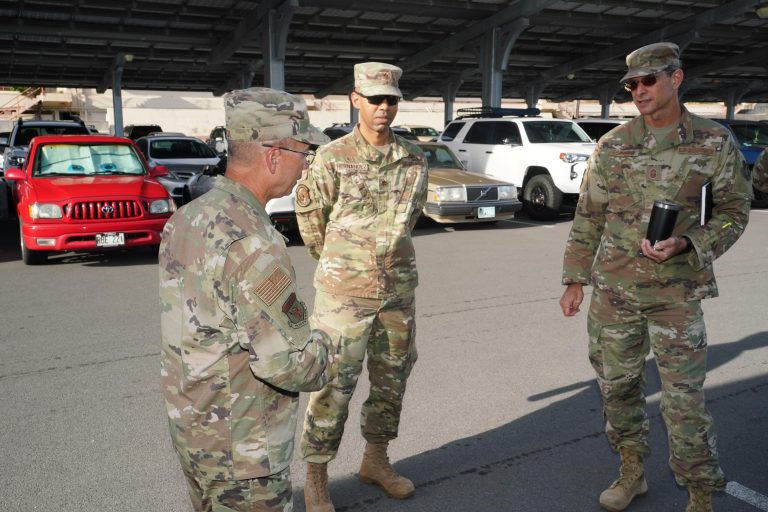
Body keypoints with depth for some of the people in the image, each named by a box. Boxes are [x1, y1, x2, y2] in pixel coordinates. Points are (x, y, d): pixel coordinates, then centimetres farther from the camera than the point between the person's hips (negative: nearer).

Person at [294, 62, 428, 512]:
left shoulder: (414, 159, 2)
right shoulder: (332, 158, -10)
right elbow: (309, 212, 3)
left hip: (398, 287, 5)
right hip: (344, 289, -4)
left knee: (392, 378, 15)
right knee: (334, 383, 0)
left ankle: (376, 459, 35)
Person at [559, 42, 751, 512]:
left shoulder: (714, 143, -3)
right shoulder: (612, 146, 2)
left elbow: (734, 212, 3)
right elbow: (588, 218, 7)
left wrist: (686, 244, -15)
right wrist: (575, 279, 5)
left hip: (676, 293, -2)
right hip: (613, 289, 3)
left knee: (684, 398, 2)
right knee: (617, 385, 13)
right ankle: (633, 472, 34)